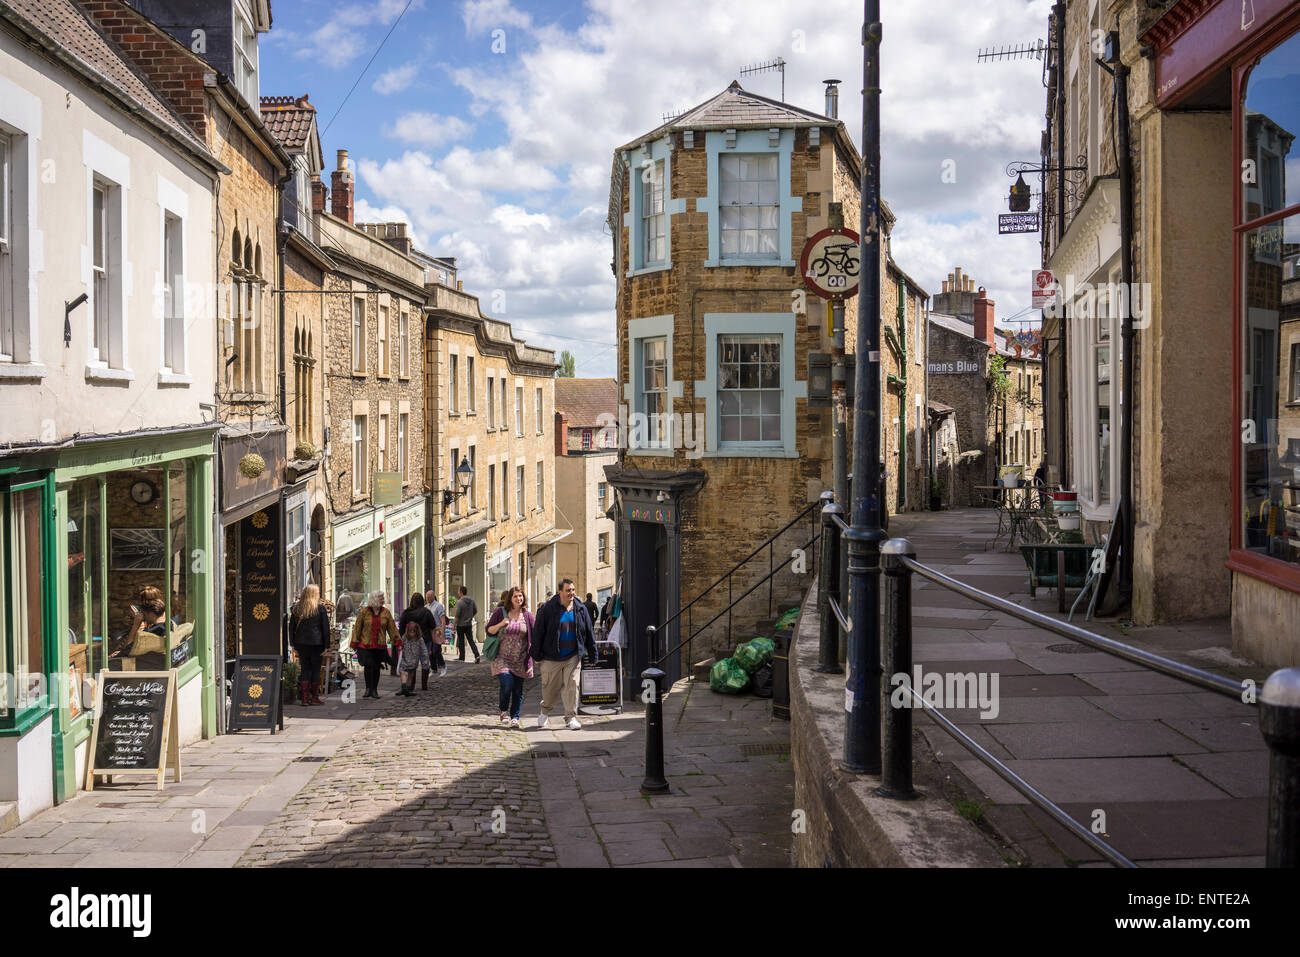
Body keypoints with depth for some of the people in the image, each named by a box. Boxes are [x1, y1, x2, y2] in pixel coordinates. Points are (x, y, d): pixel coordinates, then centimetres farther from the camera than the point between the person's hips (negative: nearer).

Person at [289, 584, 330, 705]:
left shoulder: (296, 609, 7)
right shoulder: (320, 608, -3)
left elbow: (291, 627, 10)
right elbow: (326, 628, -4)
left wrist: (293, 644, 13)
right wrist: (326, 645, 0)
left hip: (301, 644, 4)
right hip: (316, 644, -3)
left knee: (305, 668, 9)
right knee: (316, 669, 3)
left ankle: (305, 697, 6)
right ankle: (314, 697, 4)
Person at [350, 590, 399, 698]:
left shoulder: (386, 612, 5)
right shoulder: (364, 612, -3)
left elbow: (392, 628, 7)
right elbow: (357, 628, 1)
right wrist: (354, 643, -1)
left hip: (380, 646, 3)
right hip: (365, 645, -3)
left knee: (377, 667, 5)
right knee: (369, 666, -13)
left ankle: (374, 690, 16)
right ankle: (368, 689, -2)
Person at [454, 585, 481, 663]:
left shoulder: (460, 602, -18)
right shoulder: (471, 600, 1)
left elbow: (457, 616, -17)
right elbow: (475, 611, 10)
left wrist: (454, 625, -7)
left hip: (461, 625, -5)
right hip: (469, 624, 5)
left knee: (461, 642, 8)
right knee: (471, 640, 6)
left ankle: (462, 658, 15)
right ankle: (477, 655, -9)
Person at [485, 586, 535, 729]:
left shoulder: (527, 615, 5)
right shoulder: (500, 612, 0)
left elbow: (533, 636, 11)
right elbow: (489, 630, 3)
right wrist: (501, 624, -16)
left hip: (521, 660, 2)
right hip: (502, 657, -2)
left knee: (518, 689, 2)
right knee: (507, 684, -17)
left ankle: (515, 717, 13)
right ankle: (503, 711, 8)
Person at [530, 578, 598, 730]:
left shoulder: (581, 609, 5)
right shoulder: (548, 609, -4)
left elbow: (589, 633, 11)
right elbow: (538, 632, -2)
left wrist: (592, 655, 10)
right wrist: (537, 654, -4)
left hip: (573, 656, 2)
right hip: (552, 656, -2)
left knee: (572, 685, -5)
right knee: (550, 687, 6)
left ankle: (571, 717, 2)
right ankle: (544, 711, 33)